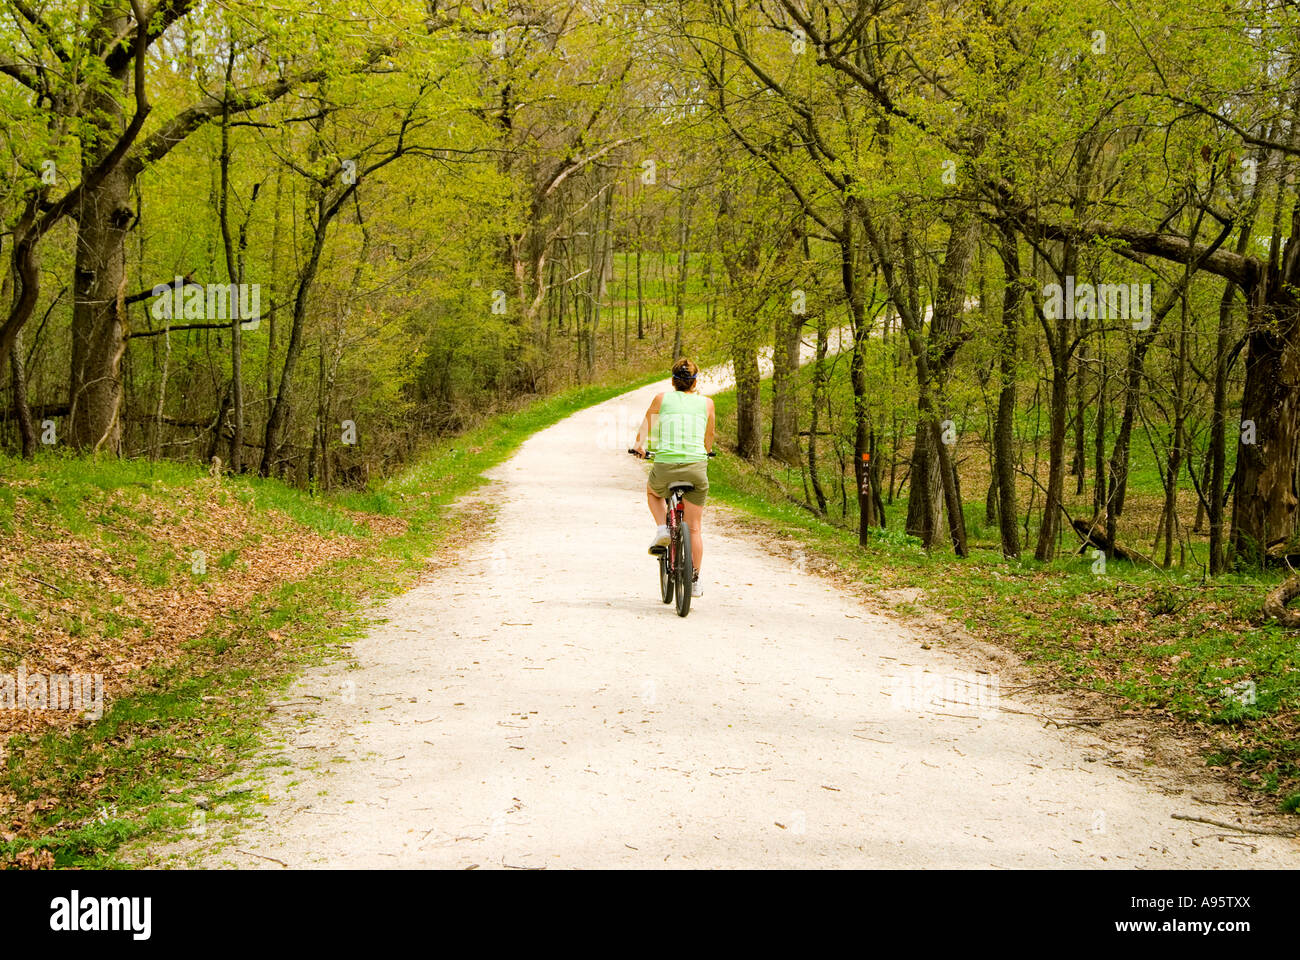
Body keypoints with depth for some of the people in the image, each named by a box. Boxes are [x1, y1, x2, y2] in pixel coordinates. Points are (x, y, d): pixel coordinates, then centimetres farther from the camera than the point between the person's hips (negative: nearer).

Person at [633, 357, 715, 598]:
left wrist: (639, 447, 34)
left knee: (652, 490, 35)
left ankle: (662, 529, 13)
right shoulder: (706, 403, 11)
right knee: (694, 528, 13)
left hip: (665, 466, -1)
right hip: (696, 468, 1)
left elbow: (645, 427, 13)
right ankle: (694, 582, 14)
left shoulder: (662, 399, 7)